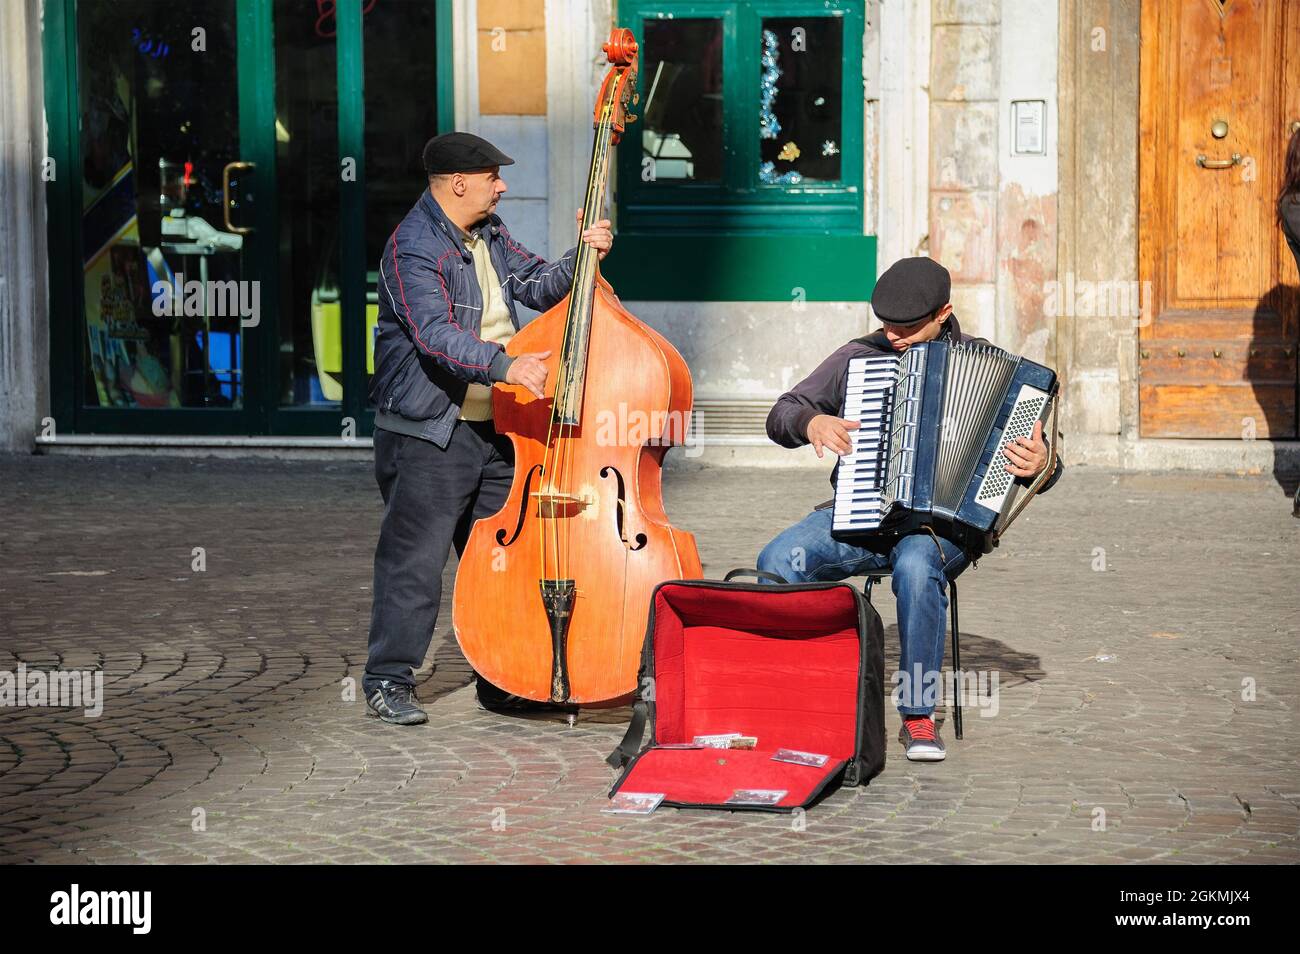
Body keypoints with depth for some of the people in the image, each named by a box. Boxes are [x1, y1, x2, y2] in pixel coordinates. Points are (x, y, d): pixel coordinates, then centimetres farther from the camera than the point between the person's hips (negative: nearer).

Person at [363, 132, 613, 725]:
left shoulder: (489, 235, 13)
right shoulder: (413, 247, -15)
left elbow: (538, 285, 17)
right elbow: (436, 336, -27)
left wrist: (582, 258, -1)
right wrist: (504, 365, -40)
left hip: (493, 428, 9)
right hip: (429, 432, -9)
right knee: (415, 559, -6)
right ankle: (389, 681, 5)